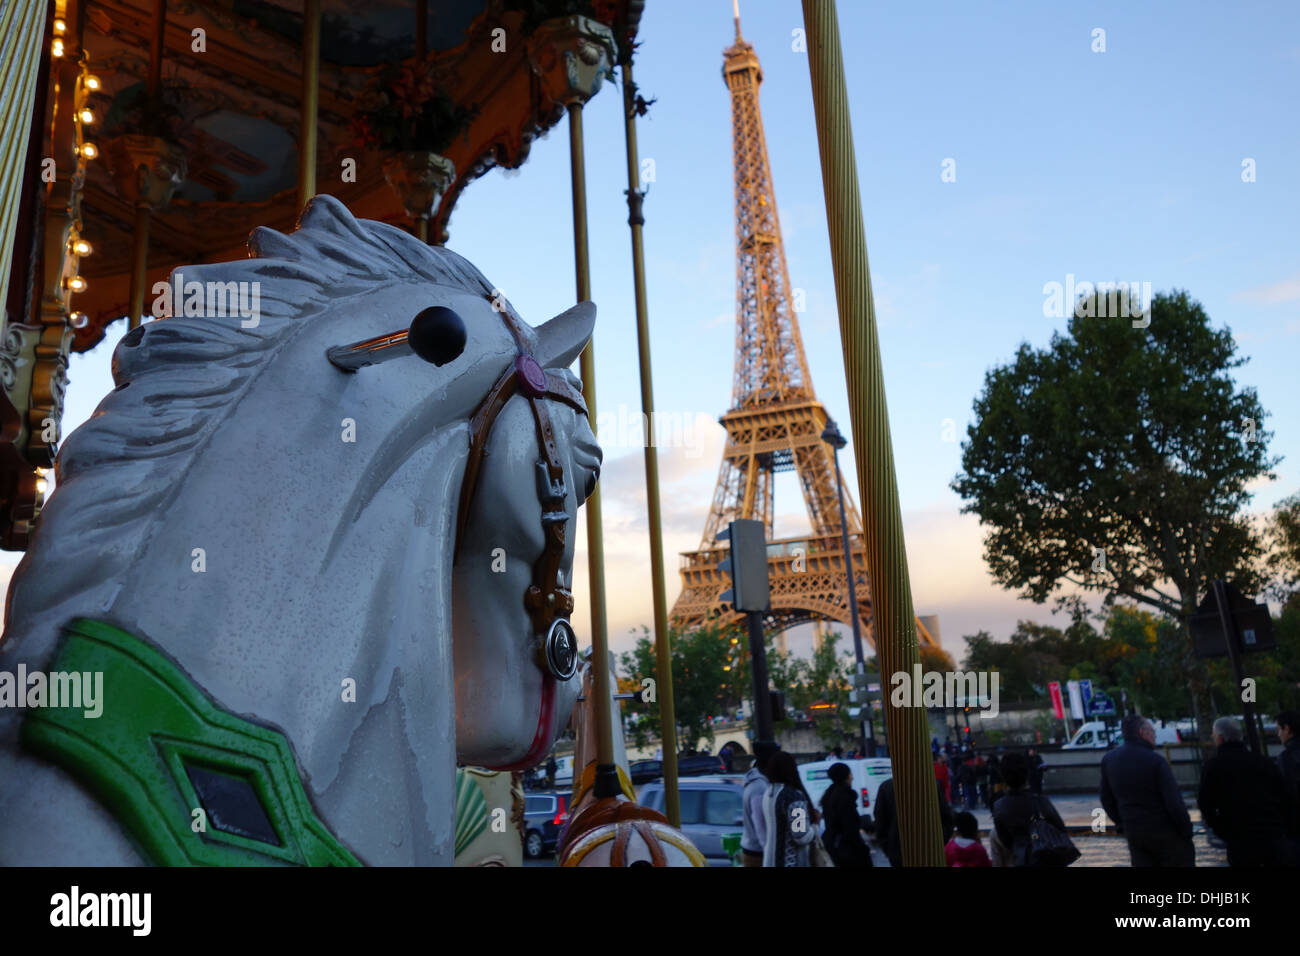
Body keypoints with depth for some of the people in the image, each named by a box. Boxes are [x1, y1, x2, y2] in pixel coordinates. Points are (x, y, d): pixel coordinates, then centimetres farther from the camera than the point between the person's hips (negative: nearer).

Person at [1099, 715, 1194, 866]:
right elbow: (1174, 802, -17)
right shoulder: (1155, 760, -18)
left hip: (1133, 835, 5)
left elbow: (1107, 799, 8)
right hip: (1165, 834, -5)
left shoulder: (1108, 760, 1)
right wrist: (1186, 831, -5)